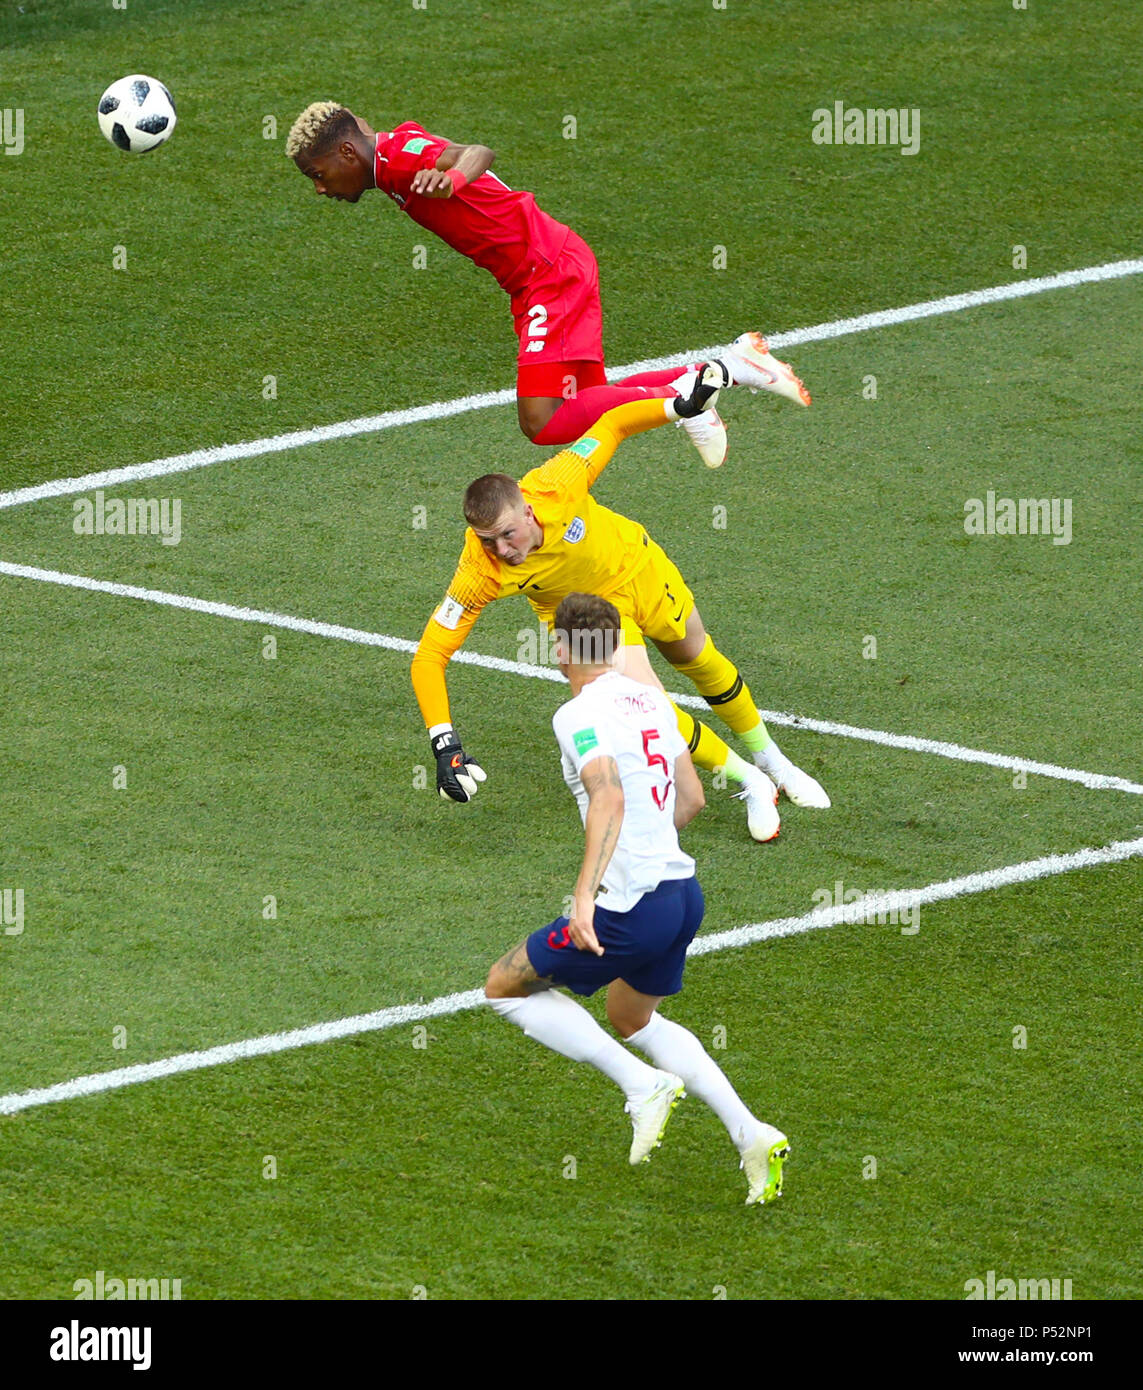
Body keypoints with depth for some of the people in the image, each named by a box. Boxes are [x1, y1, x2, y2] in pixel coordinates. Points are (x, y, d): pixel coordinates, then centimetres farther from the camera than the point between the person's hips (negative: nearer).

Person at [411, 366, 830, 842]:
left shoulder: (555, 487, -39)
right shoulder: (480, 572, -38)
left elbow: (611, 426, -21)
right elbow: (429, 656, -34)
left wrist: (681, 406, -33)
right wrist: (445, 746, -43)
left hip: (637, 566, 1)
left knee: (700, 661, 22)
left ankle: (768, 758, 50)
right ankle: (749, 783, 10)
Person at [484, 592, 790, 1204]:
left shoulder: (580, 714, -13)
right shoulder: (651, 700, 11)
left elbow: (610, 797, -29)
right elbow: (691, 798, 18)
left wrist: (585, 893, -35)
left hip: (632, 911, -8)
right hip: (683, 892, 8)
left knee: (503, 987, 9)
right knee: (634, 1020, 30)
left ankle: (644, 1085, -3)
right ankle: (750, 1134, 14)